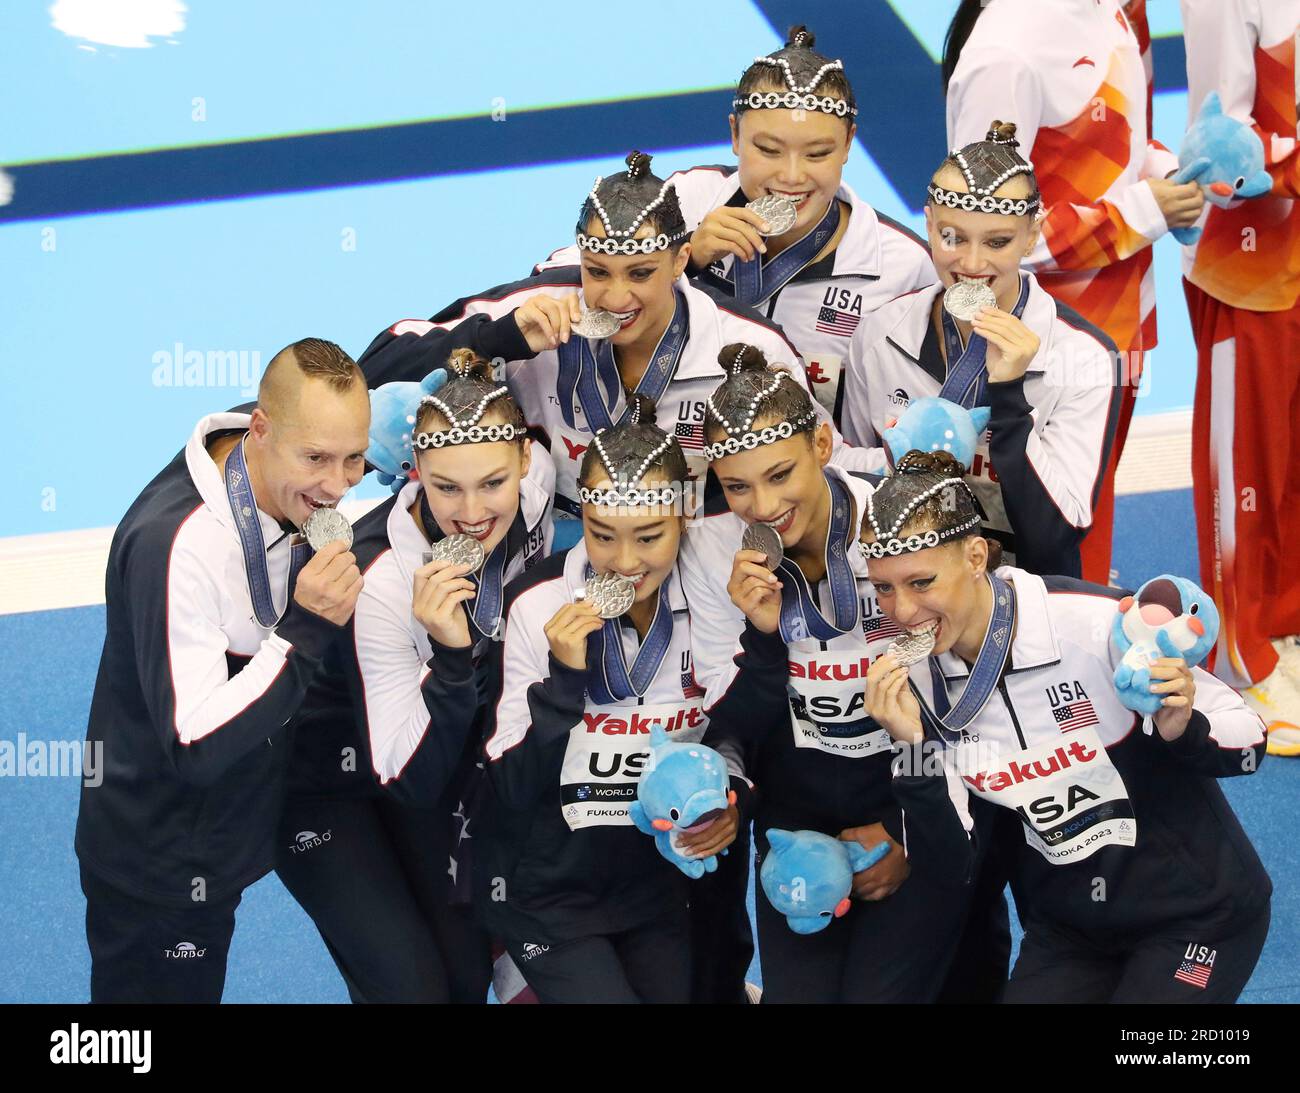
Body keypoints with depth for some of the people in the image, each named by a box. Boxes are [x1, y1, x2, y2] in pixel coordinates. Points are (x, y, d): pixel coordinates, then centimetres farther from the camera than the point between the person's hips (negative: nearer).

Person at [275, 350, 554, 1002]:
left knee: (469, 970, 5)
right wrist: (449, 656, -43)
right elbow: (410, 781, -32)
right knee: (410, 983, -12)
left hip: (442, 757, 5)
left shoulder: (533, 488, -22)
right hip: (325, 782, -5)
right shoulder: (378, 576, -37)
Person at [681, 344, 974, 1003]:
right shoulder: (713, 548, -9)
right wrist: (762, 636, -22)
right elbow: (732, 727, -4)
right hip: (799, 812, 3)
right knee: (796, 994, -7)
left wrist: (909, 831, -6)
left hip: (922, 800, -3)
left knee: (876, 994, -14)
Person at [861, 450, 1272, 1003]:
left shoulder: (1096, 622, -23)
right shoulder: (916, 677, -9)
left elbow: (1247, 742, -12)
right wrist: (913, 745, -22)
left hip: (1195, 913, -4)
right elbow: (954, 859, -8)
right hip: (1065, 932, 4)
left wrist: (1179, 729, -33)